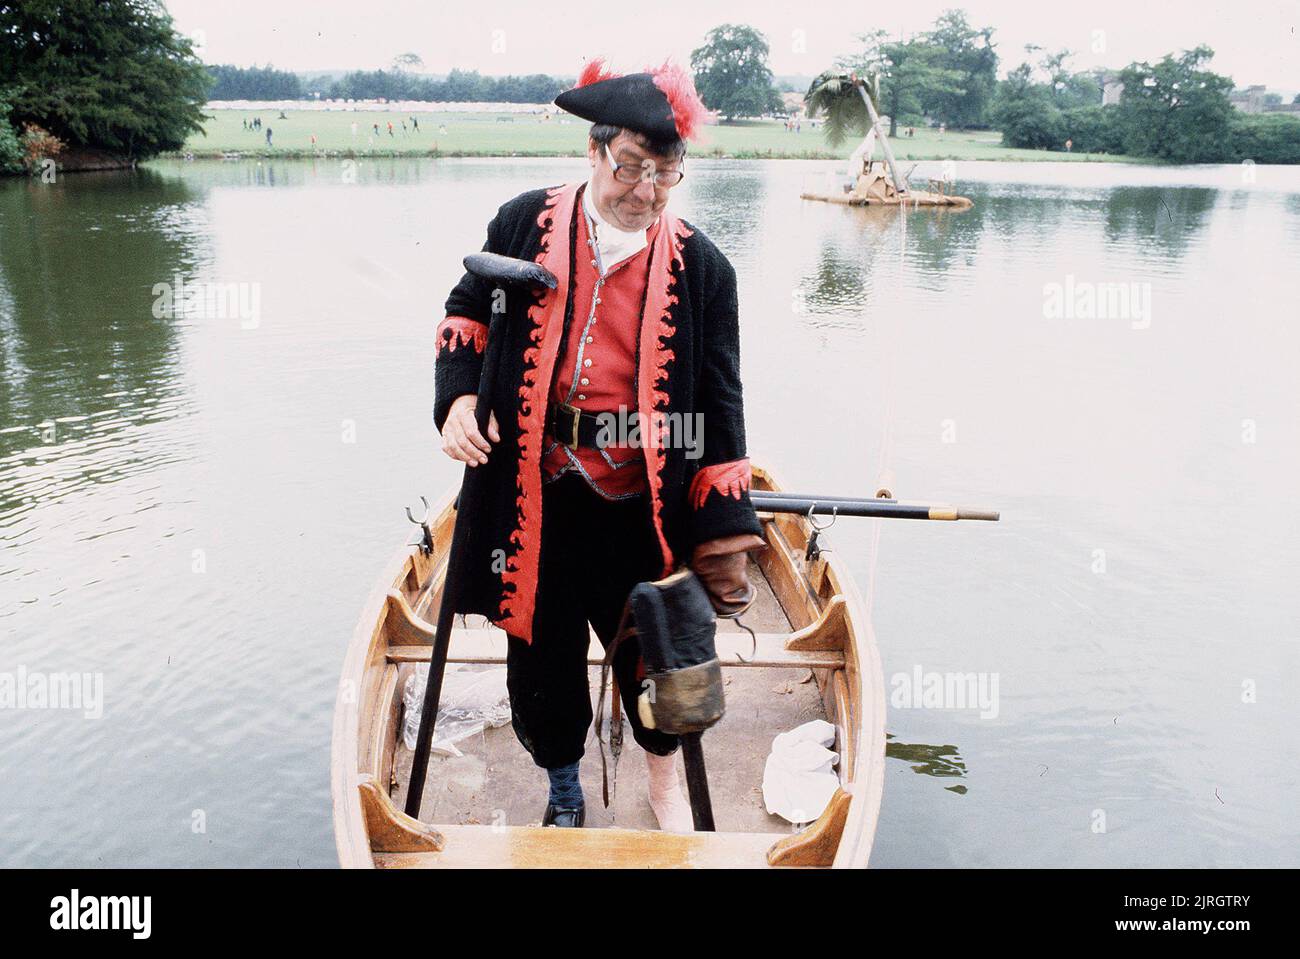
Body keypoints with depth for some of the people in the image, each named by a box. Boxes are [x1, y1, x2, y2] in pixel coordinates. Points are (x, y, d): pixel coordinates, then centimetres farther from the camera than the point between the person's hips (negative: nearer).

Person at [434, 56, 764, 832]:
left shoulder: (700, 264, -4)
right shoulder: (526, 223, -2)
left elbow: (718, 401, -2)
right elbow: (469, 311, 14)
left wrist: (723, 532, -5)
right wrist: (459, 396, -4)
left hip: (640, 506, -1)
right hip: (534, 497, 2)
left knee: (653, 649, 13)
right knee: (542, 652, 15)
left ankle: (666, 778, 45)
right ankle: (564, 793, 43)